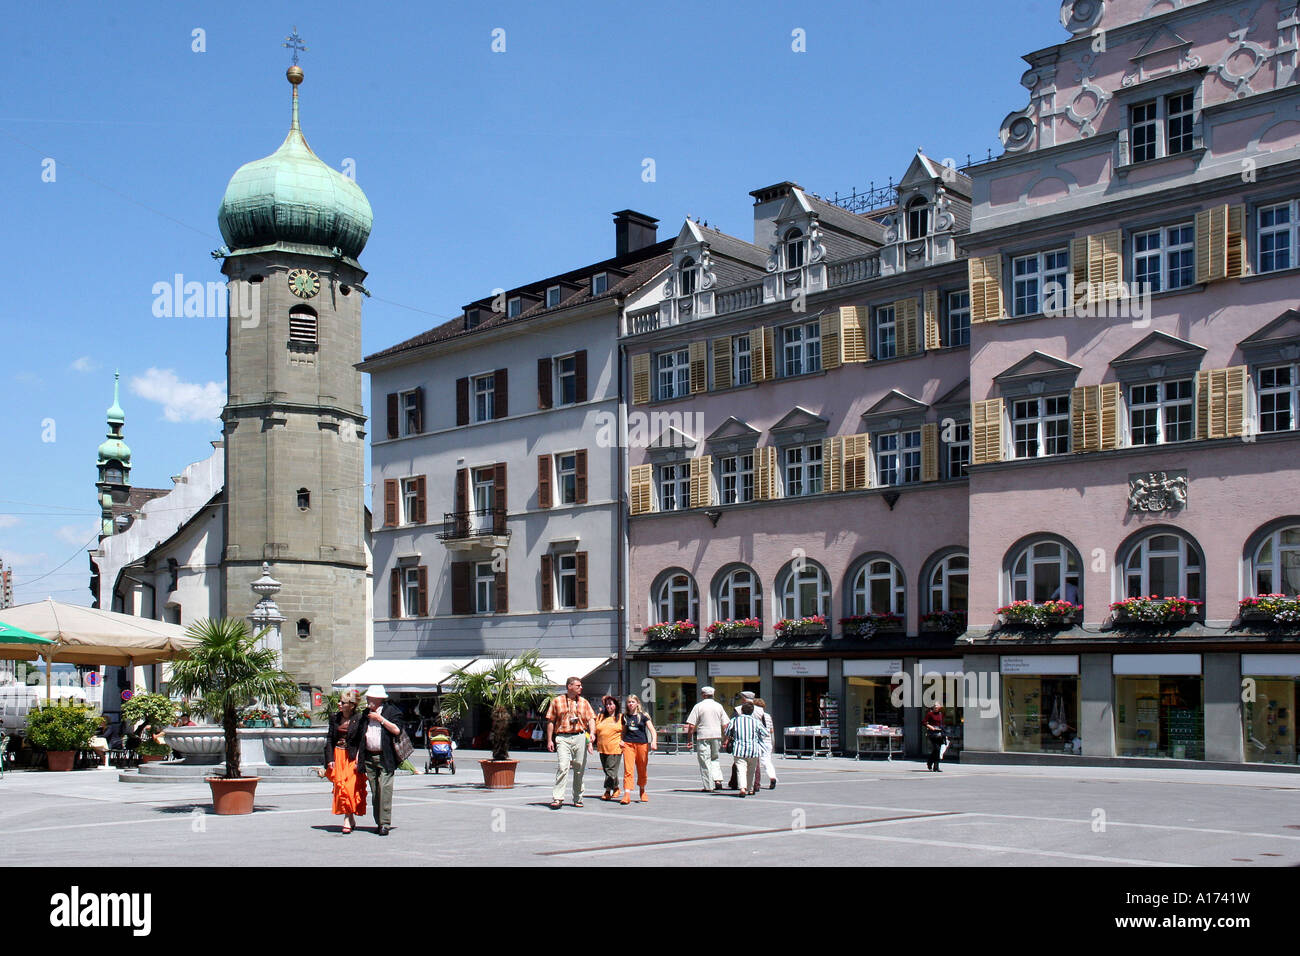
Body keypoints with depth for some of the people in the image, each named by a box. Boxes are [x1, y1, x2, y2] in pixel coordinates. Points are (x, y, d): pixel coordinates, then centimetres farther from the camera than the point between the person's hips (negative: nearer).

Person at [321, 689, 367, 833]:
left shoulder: (359, 719, -8)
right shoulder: (334, 717, 6)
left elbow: (362, 742, -8)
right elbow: (329, 739, 7)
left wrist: (358, 761, -15)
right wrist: (330, 759, -1)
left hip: (352, 757, -5)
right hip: (337, 756, 5)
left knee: (350, 787, -11)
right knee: (340, 787, 4)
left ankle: (347, 821, -9)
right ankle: (352, 820, 14)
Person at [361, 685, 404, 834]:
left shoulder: (391, 711, -1)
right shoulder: (366, 713, 16)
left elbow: (397, 730, -14)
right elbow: (361, 736, 21)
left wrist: (380, 718, -12)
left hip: (385, 758, -6)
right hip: (369, 758, 6)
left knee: (384, 790, -13)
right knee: (374, 792, 6)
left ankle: (385, 823, -12)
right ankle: (379, 823, 12)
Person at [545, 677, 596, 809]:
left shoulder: (583, 702, 16)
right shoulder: (557, 701, 8)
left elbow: (591, 719, 10)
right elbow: (550, 721, 7)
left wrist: (592, 732, -10)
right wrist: (549, 740, 0)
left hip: (580, 737, 3)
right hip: (562, 738, -3)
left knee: (579, 769, 4)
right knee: (562, 767, -16)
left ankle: (577, 799, 15)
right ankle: (557, 798, -18)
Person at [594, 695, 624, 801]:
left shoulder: (621, 717, 6)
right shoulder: (601, 717, 16)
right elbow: (596, 730, 17)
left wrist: (623, 740, -7)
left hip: (615, 748, -5)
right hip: (602, 748, 5)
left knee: (611, 769, -9)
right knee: (606, 769, 8)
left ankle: (608, 791, -8)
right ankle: (616, 788, 22)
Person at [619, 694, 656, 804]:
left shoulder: (643, 716, 2)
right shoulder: (625, 716, 11)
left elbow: (652, 730, -4)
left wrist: (653, 741, -19)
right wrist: (621, 741, 5)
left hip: (642, 744, -1)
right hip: (628, 744, 1)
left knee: (642, 770, 10)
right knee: (628, 770, -12)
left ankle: (642, 791, 32)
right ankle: (627, 795, -18)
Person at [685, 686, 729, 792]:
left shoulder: (698, 706, -3)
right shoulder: (718, 706, 9)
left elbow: (691, 726, -7)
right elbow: (725, 724, 7)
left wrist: (689, 739, -1)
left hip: (703, 736, -4)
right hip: (717, 735, 4)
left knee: (705, 761, 2)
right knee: (714, 759, 19)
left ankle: (708, 786, 1)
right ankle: (718, 780, -1)